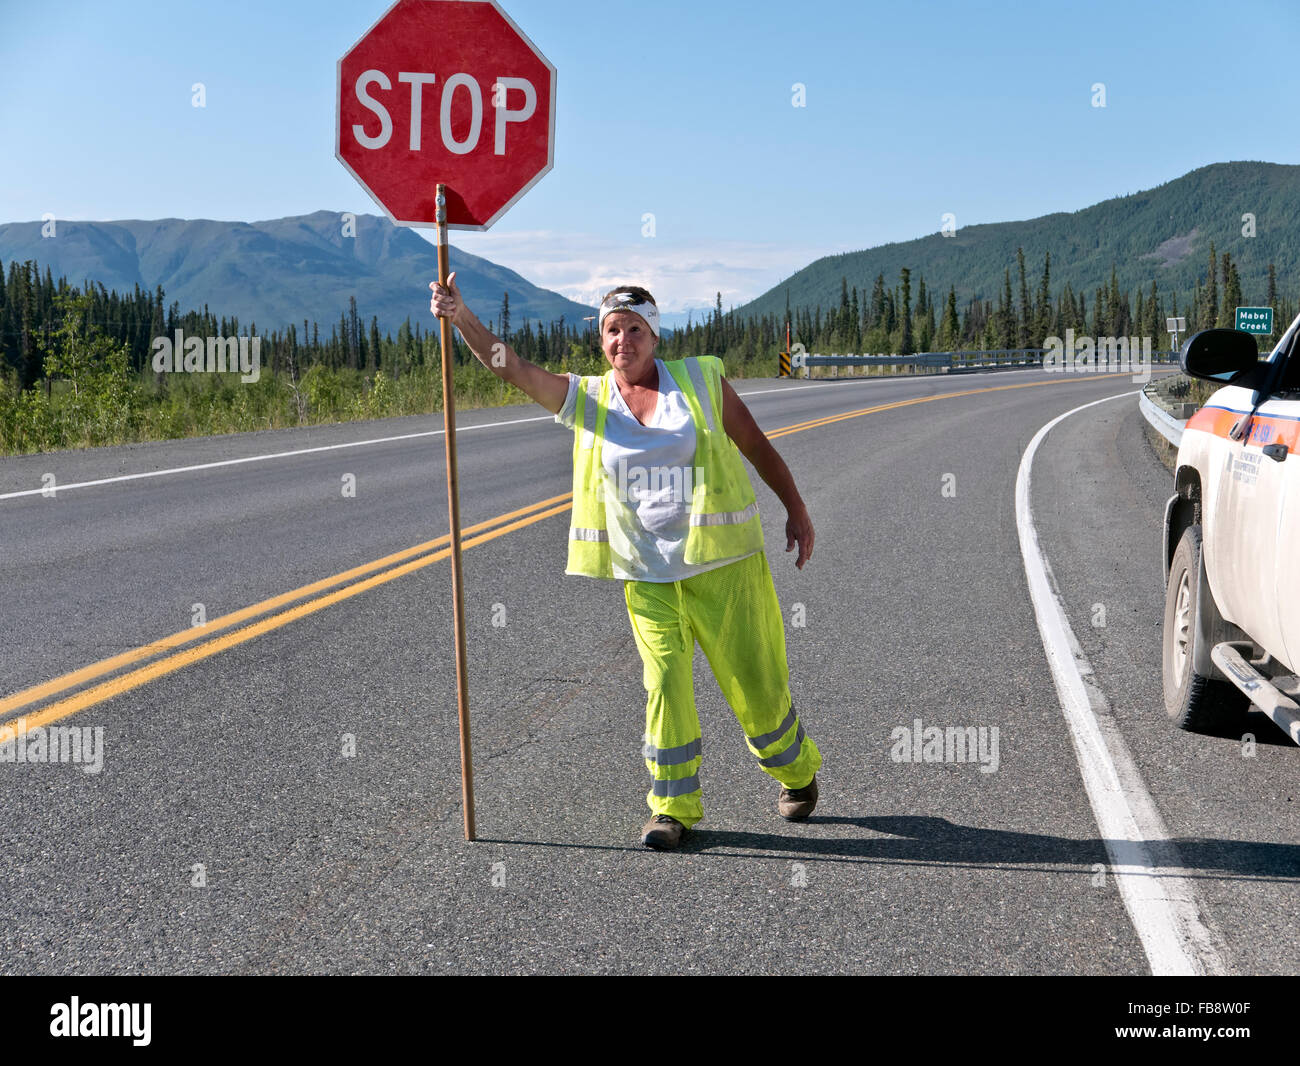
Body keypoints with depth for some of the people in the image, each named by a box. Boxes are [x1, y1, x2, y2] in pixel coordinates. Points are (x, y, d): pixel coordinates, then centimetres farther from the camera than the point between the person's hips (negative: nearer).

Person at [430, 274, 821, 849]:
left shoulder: (701, 379, 0)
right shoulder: (587, 399, 2)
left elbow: (757, 446, 8)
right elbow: (510, 366, -7)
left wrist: (796, 511, 9)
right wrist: (461, 317, -21)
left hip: (722, 562, -1)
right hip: (647, 573, 1)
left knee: (753, 681, 7)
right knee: (665, 684, -6)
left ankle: (797, 771, 32)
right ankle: (674, 806, 9)